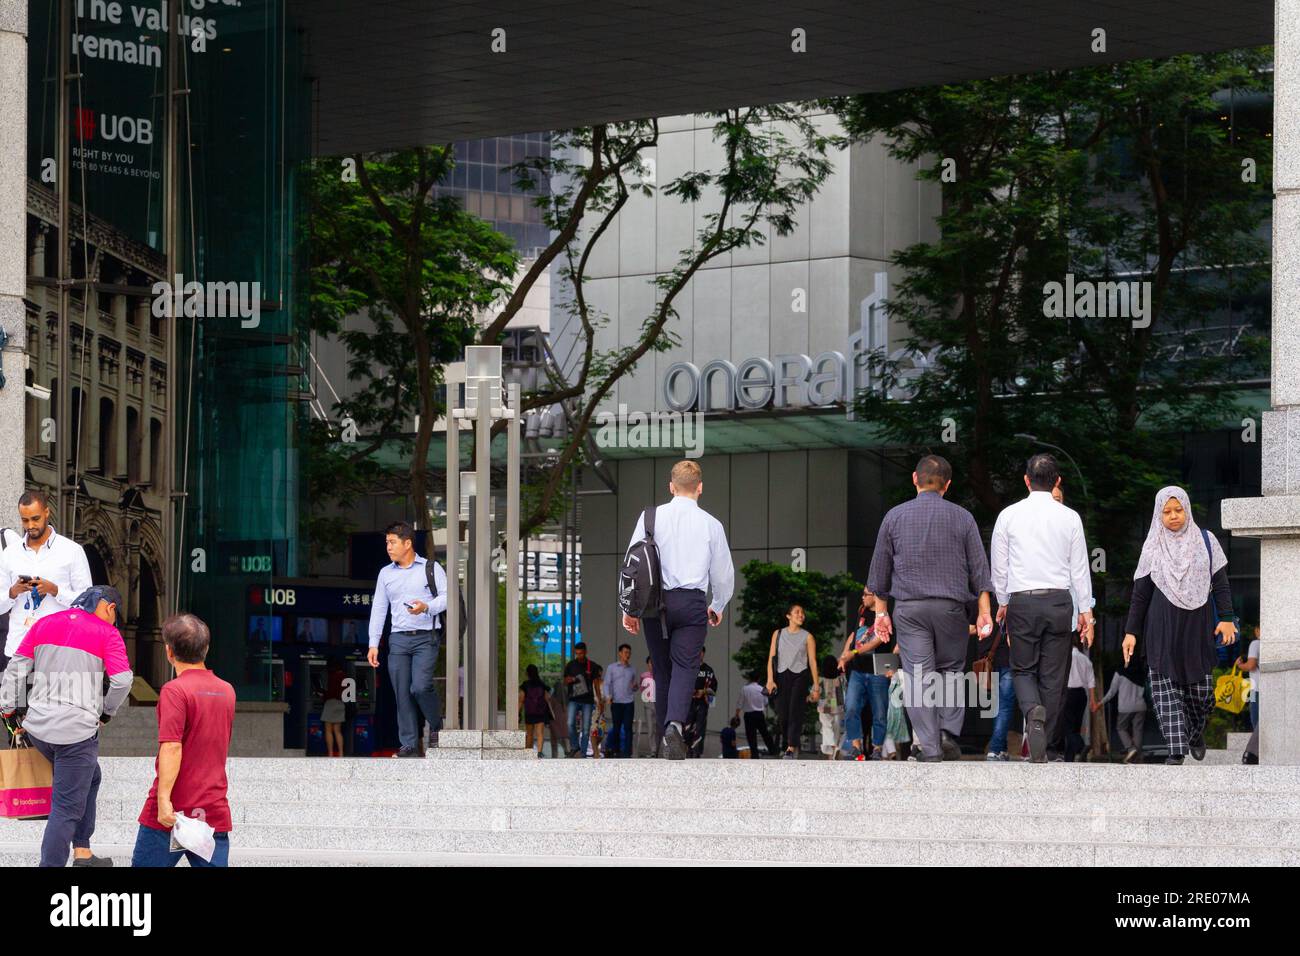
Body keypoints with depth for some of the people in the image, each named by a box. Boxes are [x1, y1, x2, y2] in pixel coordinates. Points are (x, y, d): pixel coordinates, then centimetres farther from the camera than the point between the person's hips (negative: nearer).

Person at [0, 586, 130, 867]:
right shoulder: (107, 633, -3)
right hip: (76, 732, -7)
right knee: (67, 808, -1)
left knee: (88, 778, 28)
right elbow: (122, 681, -12)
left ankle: (82, 853, 29)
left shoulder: (44, 623, 12)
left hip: (38, 727, 7)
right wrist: (106, 712, 5)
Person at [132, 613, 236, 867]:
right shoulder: (226, 691, 11)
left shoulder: (175, 690, -11)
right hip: (215, 813, 5)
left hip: (171, 815, -5)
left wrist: (164, 799, -24)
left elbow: (171, 748, -20)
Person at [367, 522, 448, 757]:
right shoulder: (386, 573, 16)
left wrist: (427, 607, -25)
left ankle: (438, 726, 5)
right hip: (399, 639, 4)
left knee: (420, 686, -20)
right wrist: (373, 644, 9)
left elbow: (446, 596, -5)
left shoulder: (431, 568, 5)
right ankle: (410, 745, 1)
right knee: (402, 694, -2)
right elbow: (378, 609, 16)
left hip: (426, 638, -4)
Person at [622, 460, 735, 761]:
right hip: (692, 602, -2)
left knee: (662, 668, 13)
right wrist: (717, 607, 27)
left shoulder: (651, 517, 2)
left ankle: (664, 732, 19)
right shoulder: (711, 524, 2)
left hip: (655, 600, 2)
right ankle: (675, 723, -27)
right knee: (685, 668, -4)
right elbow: (724, 573, 9)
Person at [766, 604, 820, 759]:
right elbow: (771, 658, 8)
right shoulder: (778, 634, 12)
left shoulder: (807, 637, 8)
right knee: (782, 715, 0)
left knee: (795, 712, -16)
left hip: (800, 676, -2)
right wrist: (770, 679, -5)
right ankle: (791, 746, 20)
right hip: (782, 677, 2)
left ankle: (791, 749, -21)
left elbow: (813, 661, 5)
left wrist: (816, 686, 1)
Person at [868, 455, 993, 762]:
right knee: (952, 671, 13)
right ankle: (949, 734, -4)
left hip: (909, 608, 0)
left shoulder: (895, 516, 6)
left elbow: (880, 569, 10)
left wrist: (881, 611, 16)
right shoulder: (961, 518, 5)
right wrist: (984, 612, 7)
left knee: (918, 677, -2)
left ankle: (929, 748, -8)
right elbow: (979, 569, 4)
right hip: (951, 607, 0)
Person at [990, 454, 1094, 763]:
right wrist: (1085, 611, 9)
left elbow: (999, 566, 6)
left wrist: (1002, 602, 19)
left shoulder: (1009, 515, 0)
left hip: (1021, 601, 0)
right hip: (1059, 600, 0)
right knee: (1053, 676, 6)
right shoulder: (1069, 517, 0)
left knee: (1023, 669, 10)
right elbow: (1080, 567, 3)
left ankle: (1033, 710, -21)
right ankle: (1046, 745, 7)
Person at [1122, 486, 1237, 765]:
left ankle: (1196, 733, 30)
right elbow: (1140, 593, 7)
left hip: (1197, 627, 0)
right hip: (1162, 629, 0)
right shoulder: (1152, 547, 5)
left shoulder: (1206, 541, 5)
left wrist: (1226, 618, -5)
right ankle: (1176, 750, -9)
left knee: (1201, 689, 2)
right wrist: (1131, 632, 3)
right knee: (1166, 688, -9)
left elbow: (1220, 583, 5)